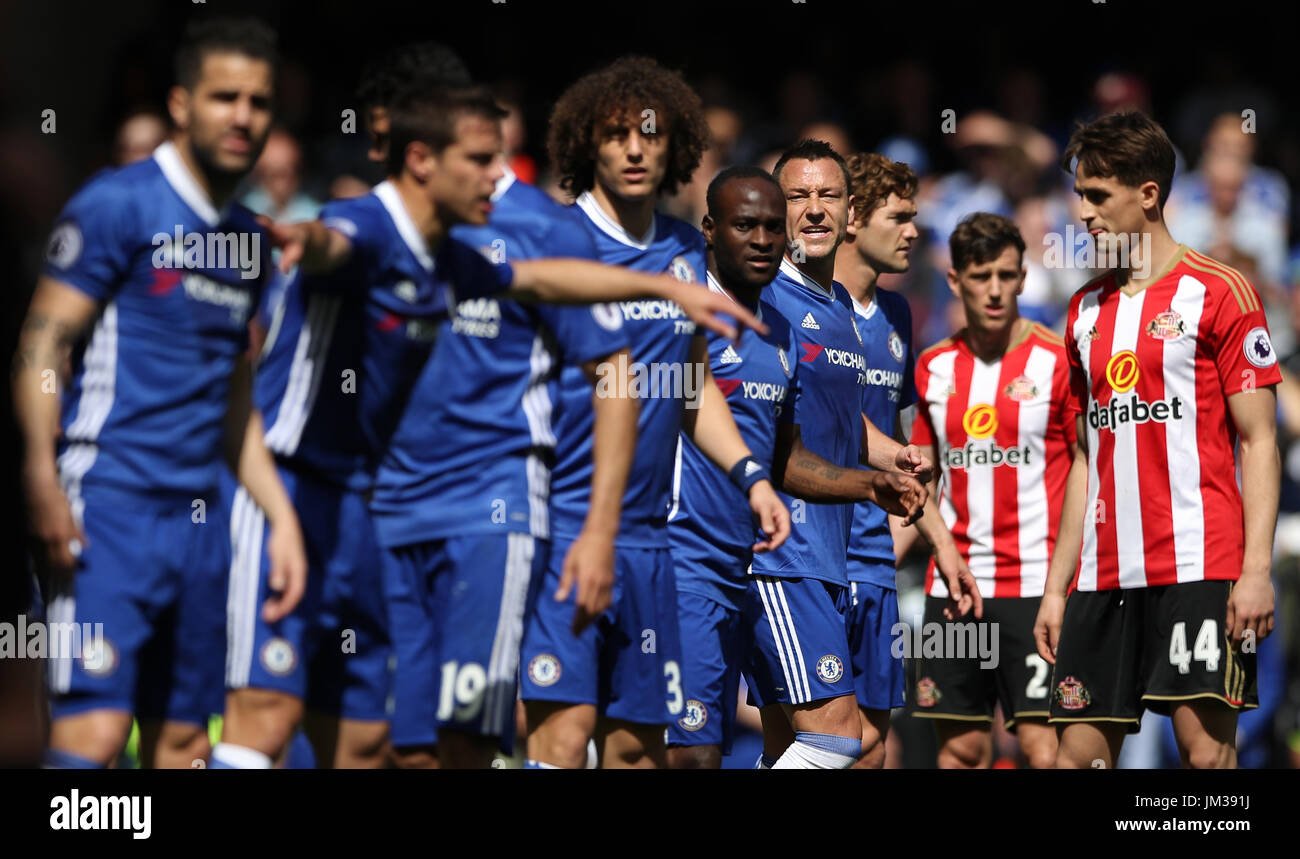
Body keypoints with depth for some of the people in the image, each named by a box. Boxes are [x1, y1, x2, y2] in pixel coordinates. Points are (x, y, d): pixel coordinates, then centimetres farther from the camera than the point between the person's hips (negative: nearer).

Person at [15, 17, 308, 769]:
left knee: (183, 742, 7)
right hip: (111, 503, -7)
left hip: (201, 519, 7)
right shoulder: (118, 205, -5)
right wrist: (43, 481, -21)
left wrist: (282, 517, 17)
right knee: (94, 729, -17)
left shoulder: (250, 240, 17)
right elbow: (43, 345, -9)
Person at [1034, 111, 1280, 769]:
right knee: (1079, 753, 2)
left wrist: (1257, 569, -14)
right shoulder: (1086, 310, 17)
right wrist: (1057, 586, 15)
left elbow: (1259, 441, -4)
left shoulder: (1216, 293, -2)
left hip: (1200, 567, -6)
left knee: (1206, 749, -9)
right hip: (1104, 578, 6)